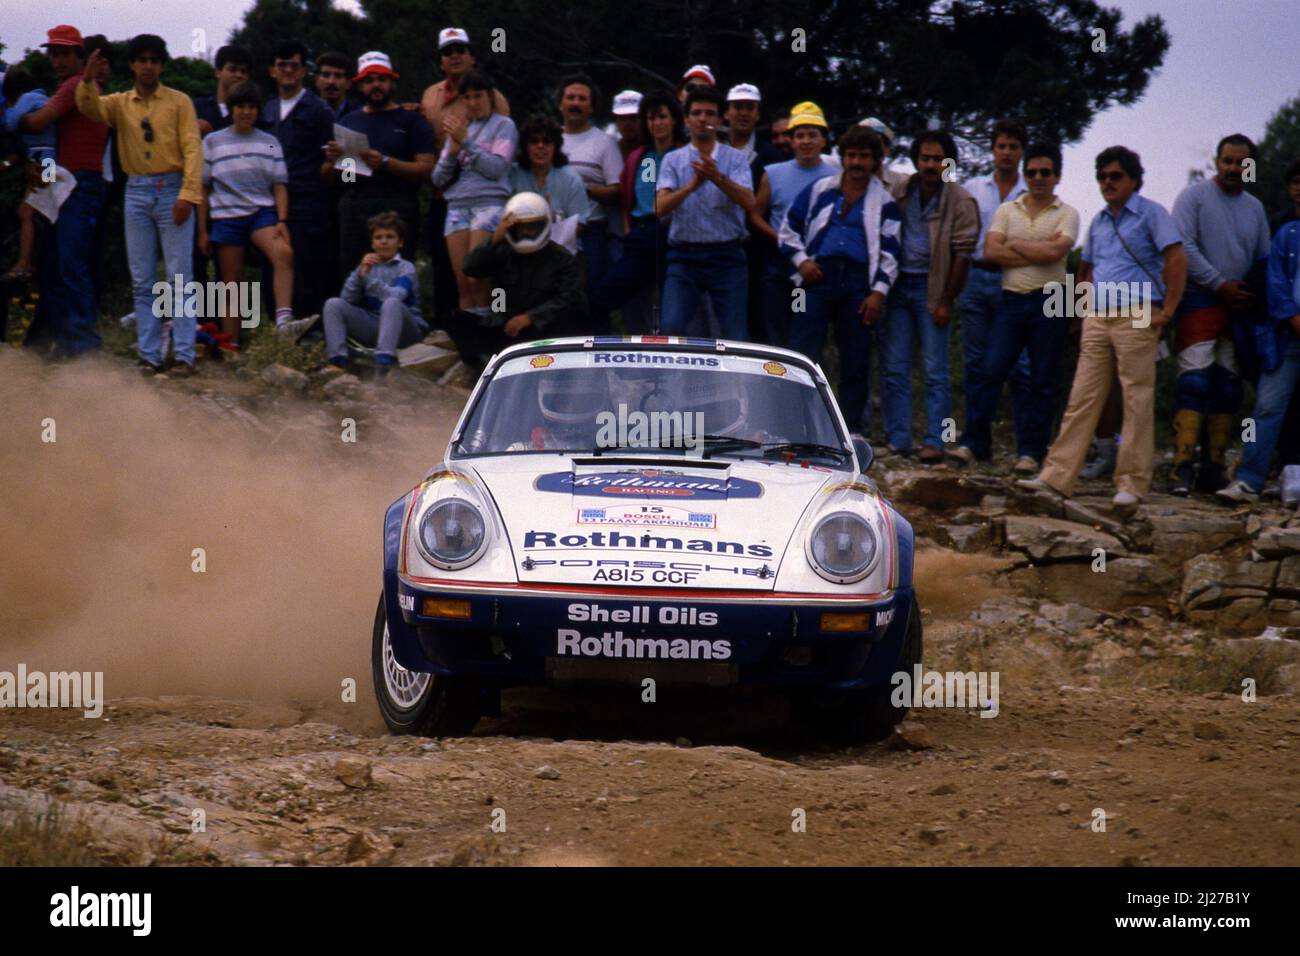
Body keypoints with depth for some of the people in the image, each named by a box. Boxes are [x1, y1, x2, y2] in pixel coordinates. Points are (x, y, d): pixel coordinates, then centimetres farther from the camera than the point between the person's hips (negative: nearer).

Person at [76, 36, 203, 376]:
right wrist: (88, 79, -29)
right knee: (142, 281, 4)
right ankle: (150, 355, 6)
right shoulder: (120, 103, 11)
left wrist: (188, 195, -14)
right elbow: (90, 107, -9)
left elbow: (192, 149, -4)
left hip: (172, 190, -3)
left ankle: (184, 355, -5)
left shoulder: (179, 102, 3)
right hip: (137, 193, 3)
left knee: (179, 278, -5)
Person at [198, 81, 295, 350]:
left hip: (262, 212, 0)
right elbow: (203, 189, 11)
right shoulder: (212, 142, 10)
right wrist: (202, 231, 6)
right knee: (232, 285, 2)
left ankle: (284, 318, -41)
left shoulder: (269, 143, 12)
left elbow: (280, 186, 9)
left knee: (284, 253, -30)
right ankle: (231, 345, 6)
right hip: (226, 217, 0)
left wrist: (282, 222, -5)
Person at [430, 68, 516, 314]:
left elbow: (496, 168, -6)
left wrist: (465, 142, -6)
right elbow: (438, 179, 18)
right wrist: (452, 150, 1)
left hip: (489, 204, -5)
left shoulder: (503, 125, 9)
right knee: (463, 284, -5)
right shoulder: (457, 129, 23)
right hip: (457, 207, 5)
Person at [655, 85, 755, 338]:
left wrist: (719, 179, -27)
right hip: (684, 256, 0)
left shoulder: (735, 158, 6)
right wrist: (691, 185, -24)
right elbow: (660, 208, -7)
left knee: (735, 336, -1)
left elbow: (748, 202, -11)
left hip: (726, 254, 0)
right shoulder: (673, 160, 8)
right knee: (671, 327, -14)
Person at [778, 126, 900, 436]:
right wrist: (801, 260, 1)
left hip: (858, 282, 0)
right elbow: (789, 228, 17)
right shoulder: (819, 190, 13)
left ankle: (855, 430, 12)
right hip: (818, 275, 0)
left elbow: (889, 251, 9)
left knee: (856, 361, 5)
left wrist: (878, 292, -1)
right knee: (803, 353, -7)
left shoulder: (884, 202, 11)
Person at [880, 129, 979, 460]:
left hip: (931, 288, -4)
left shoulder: (961, 202, -4)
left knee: (936, 371, -3)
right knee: (894, 369, 3)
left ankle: (935, 442, -3)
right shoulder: (899, 193, 7)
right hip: (897, 283, 4)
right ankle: (897, 440, 8)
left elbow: (962, 254, -6)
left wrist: (946, 300, -9)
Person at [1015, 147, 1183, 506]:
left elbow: (1177, 260, -10)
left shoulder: (1151, 214, -2)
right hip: (1098, 317, 7)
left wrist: (1167, 311, -14)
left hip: (1136, 316, -7)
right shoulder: (1098, 221, 19)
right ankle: (1058, 475, 2)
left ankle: (1132, 483, -1)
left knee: (1137, 401, -4)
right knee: (1082, 398, 4)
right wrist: (1086, 311, 18)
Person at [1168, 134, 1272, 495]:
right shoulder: (1194, 197, -1)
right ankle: (1182, 466, -19)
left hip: (1239, 306, 6)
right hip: (1199, 301, -6)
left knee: (1228, 386, 4)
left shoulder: (1255, 208, 16)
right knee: (1195, 381, -15)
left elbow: (1263, 261, 19)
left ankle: (1214, 466, 7)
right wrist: (1221, 285, -13)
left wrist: (1254, 297, 1)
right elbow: (1184, 248, -11)